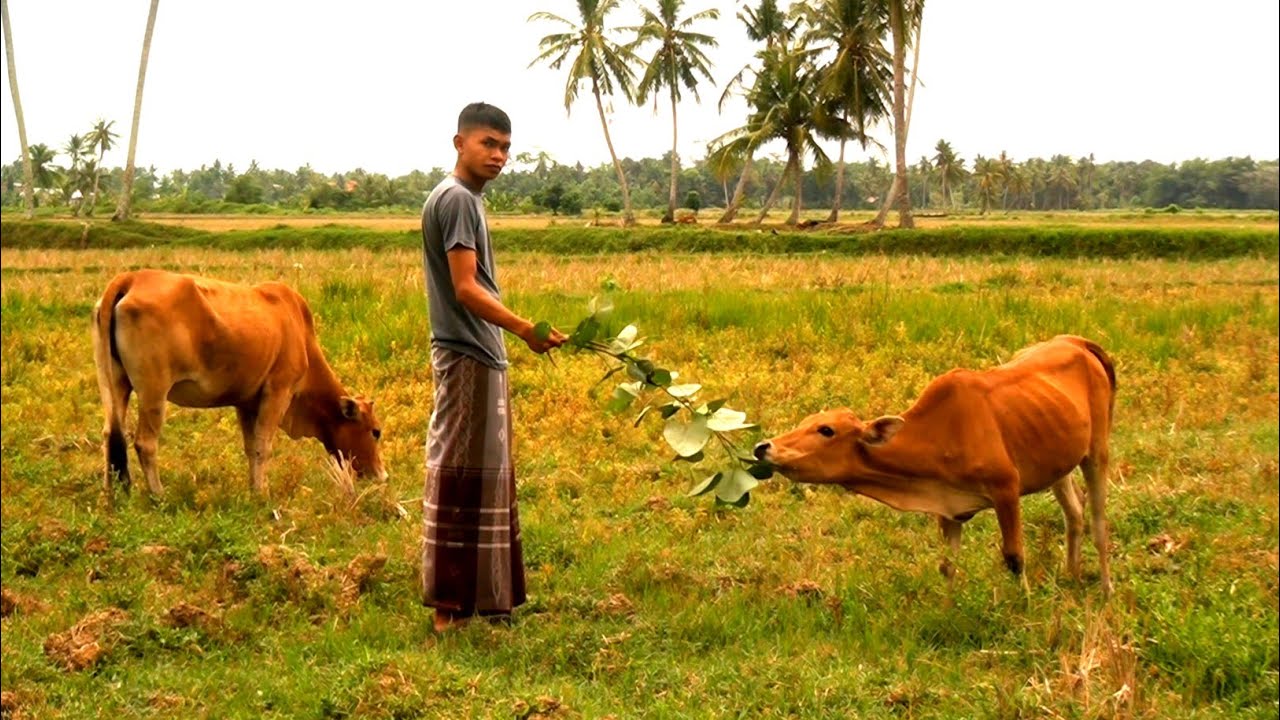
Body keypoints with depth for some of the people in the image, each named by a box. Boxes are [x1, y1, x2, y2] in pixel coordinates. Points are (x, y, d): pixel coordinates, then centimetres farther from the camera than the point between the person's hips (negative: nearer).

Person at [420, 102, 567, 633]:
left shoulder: (467, 198, 17)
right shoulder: (457, 198, -13)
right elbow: (465, 289, -21)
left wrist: (516, 335, 20)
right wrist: (524, 329, -30)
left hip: (482, 358, 10)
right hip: (467, 358, -10)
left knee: (485, 479, 14)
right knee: (460, 480, -6)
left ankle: (480, 597, 22)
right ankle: (451, 607, -2)